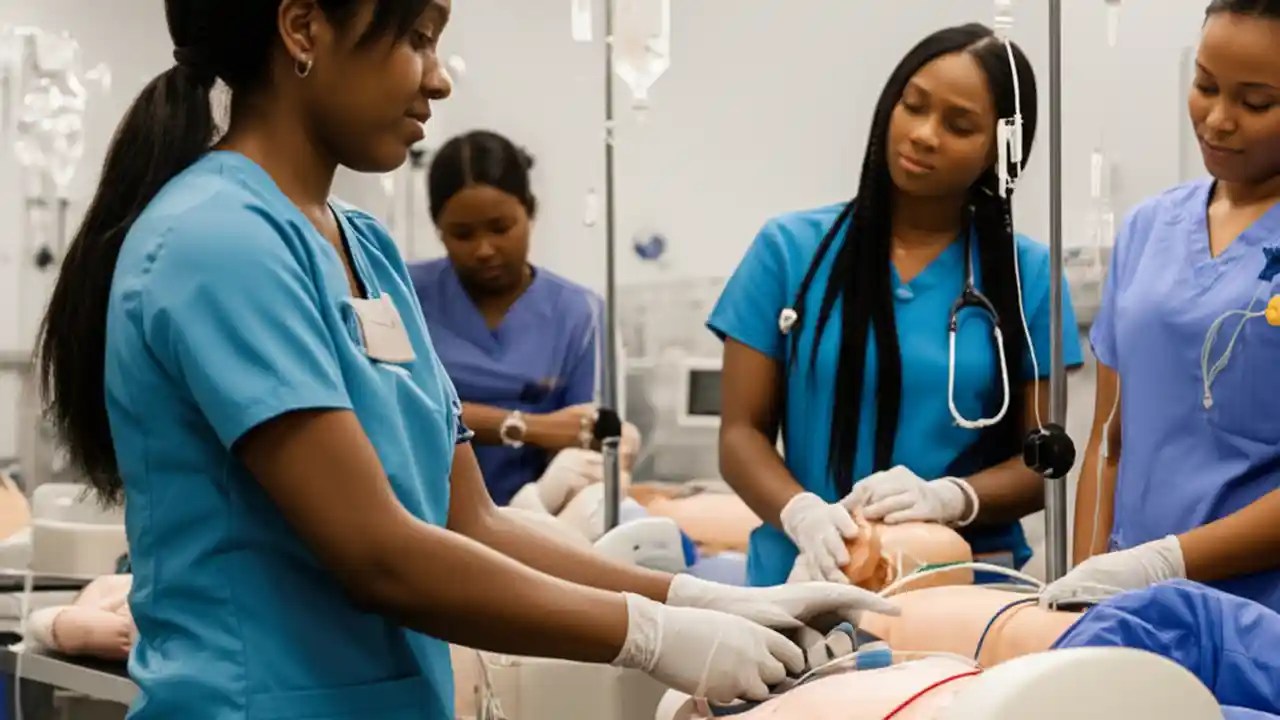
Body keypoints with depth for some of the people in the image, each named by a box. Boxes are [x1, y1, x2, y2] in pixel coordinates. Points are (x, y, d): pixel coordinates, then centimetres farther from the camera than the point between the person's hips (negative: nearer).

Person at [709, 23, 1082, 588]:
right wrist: (802, 513, -15)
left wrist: (949, 498, -14)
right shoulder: (790, 249, 6)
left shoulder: (1026, 275, 6)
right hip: (809, 573, 1)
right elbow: (742, 433, 5)